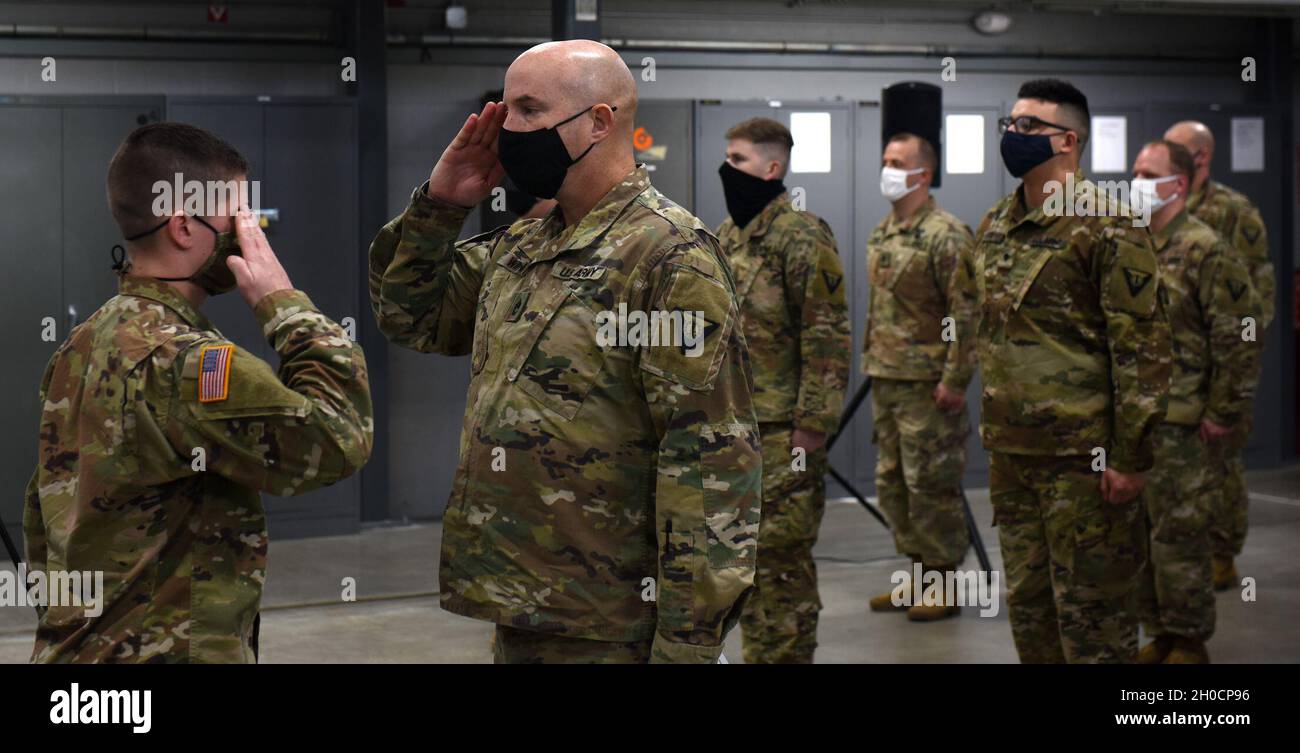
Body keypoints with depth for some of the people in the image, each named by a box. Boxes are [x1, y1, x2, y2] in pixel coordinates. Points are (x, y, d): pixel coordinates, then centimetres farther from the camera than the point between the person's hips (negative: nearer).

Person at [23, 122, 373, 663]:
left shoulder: (81, 348, 8)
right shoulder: (182, 364, -21)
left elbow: (44, 515, 14)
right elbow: (337, 440, -23)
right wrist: (286, 303, -14)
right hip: (170, 651, -9)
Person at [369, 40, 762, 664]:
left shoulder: (671, 255, -14)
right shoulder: (518, 249, 11)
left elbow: (711, 460, -19)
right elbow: (410, 316, 22)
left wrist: (686, 641, -22)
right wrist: (438, 204, 6)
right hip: (516, 612, 8)